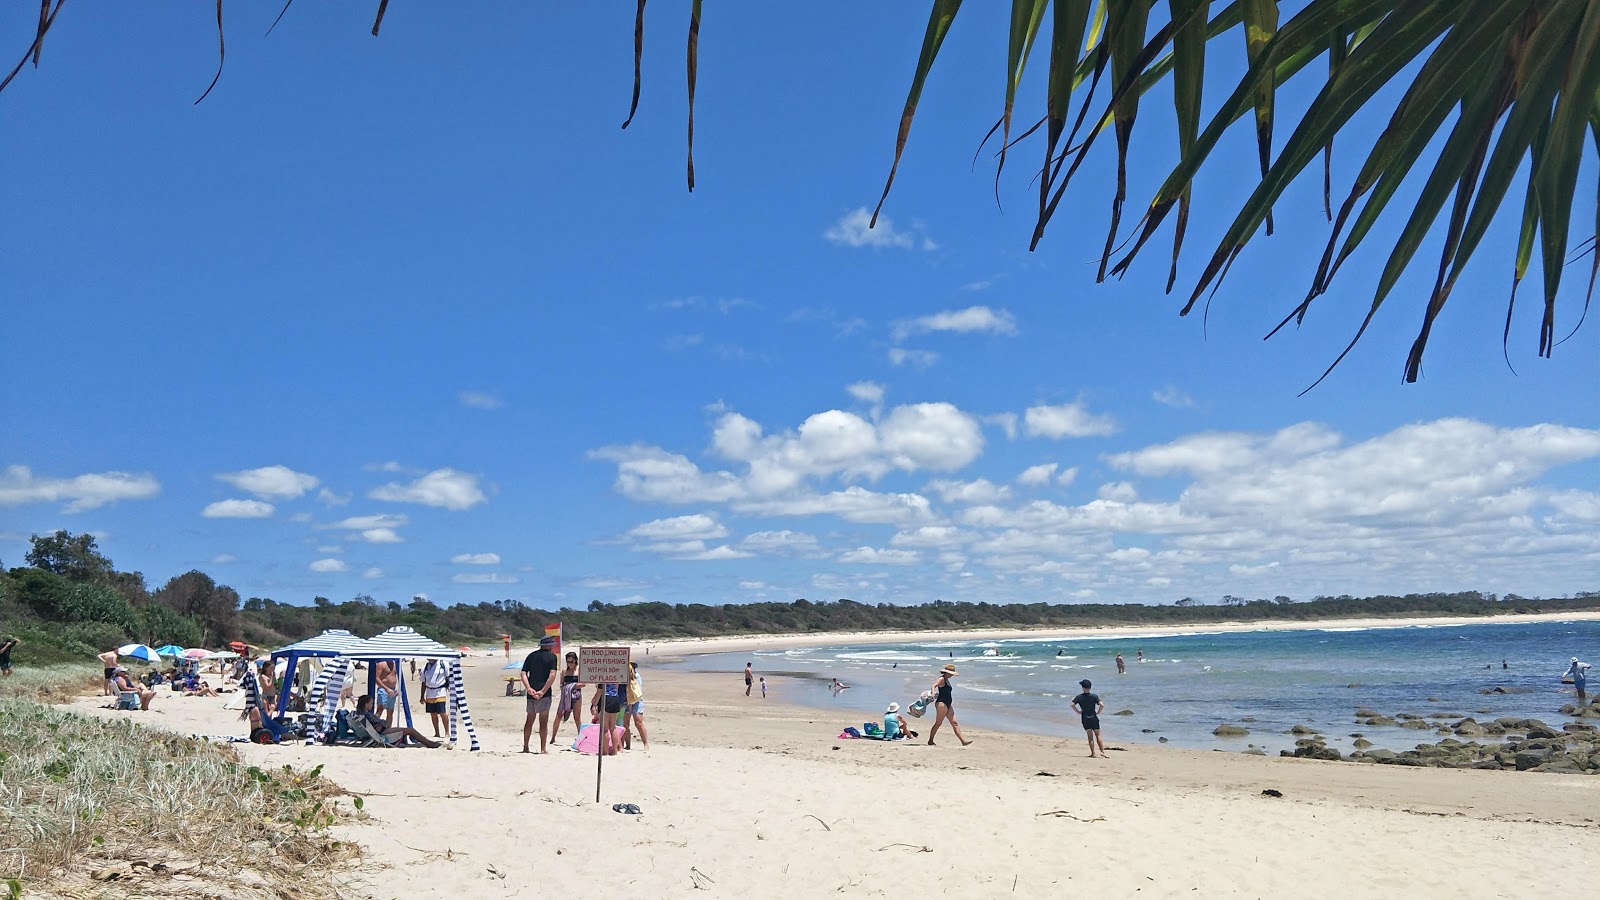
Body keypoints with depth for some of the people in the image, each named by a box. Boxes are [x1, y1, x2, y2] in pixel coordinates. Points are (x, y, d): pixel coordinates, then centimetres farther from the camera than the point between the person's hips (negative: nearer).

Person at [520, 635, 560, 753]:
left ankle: (525, 747, 17)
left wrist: (529, 688, -8)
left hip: (531, 693, 4)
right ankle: (543, 748, 2)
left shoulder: (531, 656, 11)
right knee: (543, 721, 2)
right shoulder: (551, 656, -3)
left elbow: (523, 674, 2)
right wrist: (543, 691, -15)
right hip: (544, 694, -4)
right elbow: (552, 675, -15)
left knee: (529, 720, 14)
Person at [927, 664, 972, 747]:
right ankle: (930, 741, 4)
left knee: (954, 723, 3)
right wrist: (933, 693, -45)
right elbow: (934, 686, -25)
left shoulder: (947, 680, 18)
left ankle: (963, 741, -1)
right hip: (941, 703, -9)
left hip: (948, 705, 9)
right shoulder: (941, 679, -9)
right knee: (938, 723, -4)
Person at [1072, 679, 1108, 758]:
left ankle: (1093, 753, 5)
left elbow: (1072, 705, -14)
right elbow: (1102, 705, -17)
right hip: (1094, 718, 0)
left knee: (1090, 737, 6)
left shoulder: (1079, 697, -5)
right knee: (1098, 735, 7)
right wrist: (1098, 712, -1)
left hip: (1085, 719, 0)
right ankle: (1102, 752, 2)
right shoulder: (1094, 696, -7)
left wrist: (1078, 712, -1)